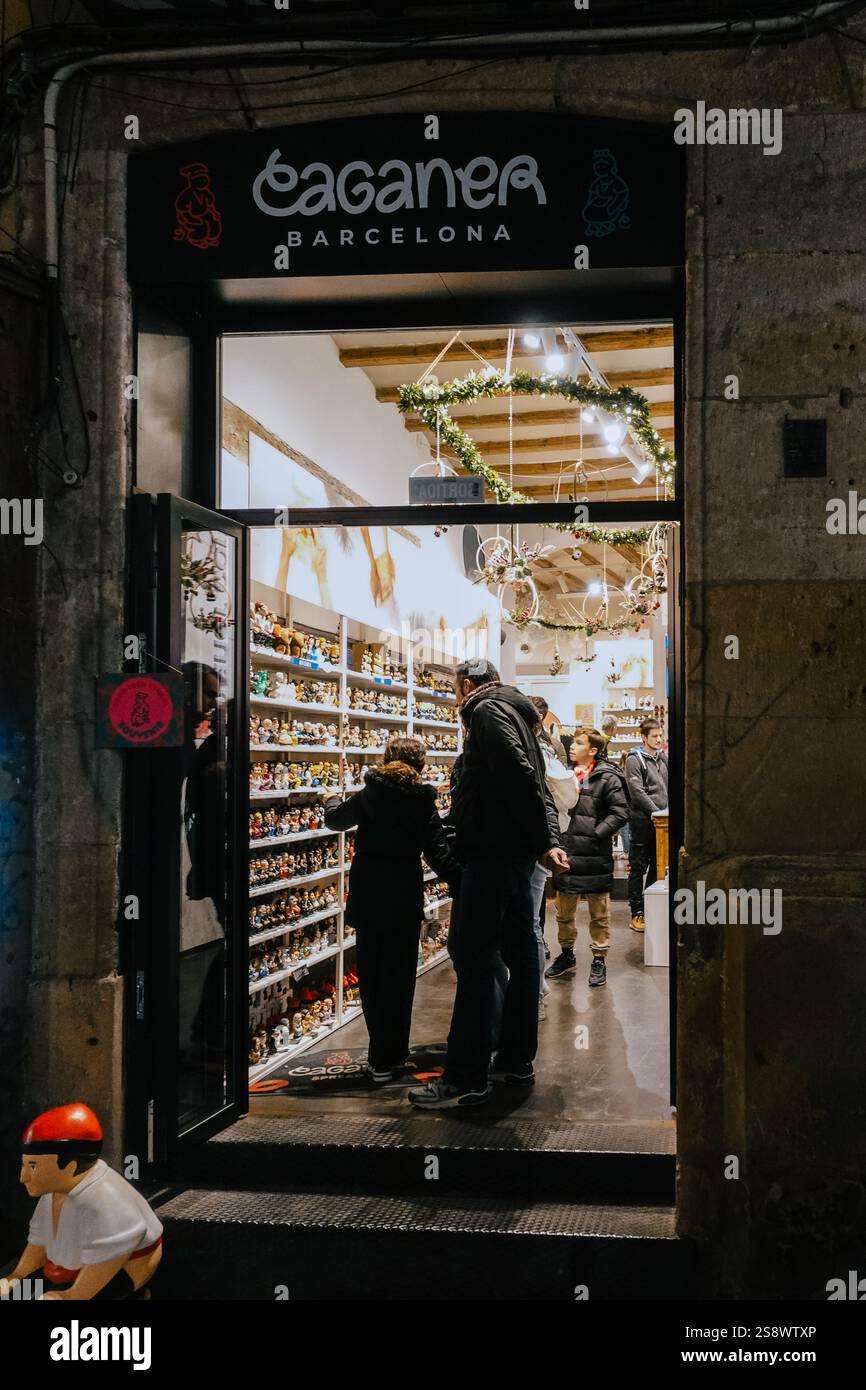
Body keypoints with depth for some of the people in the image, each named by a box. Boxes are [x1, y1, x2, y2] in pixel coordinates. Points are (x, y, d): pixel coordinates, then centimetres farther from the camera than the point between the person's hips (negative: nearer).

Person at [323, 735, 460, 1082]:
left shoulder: (367, 796, 0)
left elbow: (335, 819, 18)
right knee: (397, 978, 5)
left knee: (370, 975, 16)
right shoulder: (423, 803, -7)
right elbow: (439, 854, -12)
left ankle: (381, 1049, 25)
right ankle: (386, 1059, 6)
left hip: (365, 897, 3)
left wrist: (331, 801, 39)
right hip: (403, 900, -3)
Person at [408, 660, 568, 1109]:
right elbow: (535, 785, 16)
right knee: (520, 953, 12)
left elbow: (520, 777, -19)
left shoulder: (487, 711, -8)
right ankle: (516, 1061, 20)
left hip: (492, 852, -10)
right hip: (515, 854, 10)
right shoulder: (514, 714, 22)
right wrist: (549, 840, 4)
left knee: (473, 957, -10)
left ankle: (466, 1078, -10)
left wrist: (541, 841, -17)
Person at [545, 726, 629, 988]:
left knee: (599, 911, 7)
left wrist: (595, 834, -17)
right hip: (567, 851, 6)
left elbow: (620, 813, -12)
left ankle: (599, 959, 17)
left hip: (594, 855, -6)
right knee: (564, 910, 15)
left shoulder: (607, 777, -8)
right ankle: (566, 955, 30)